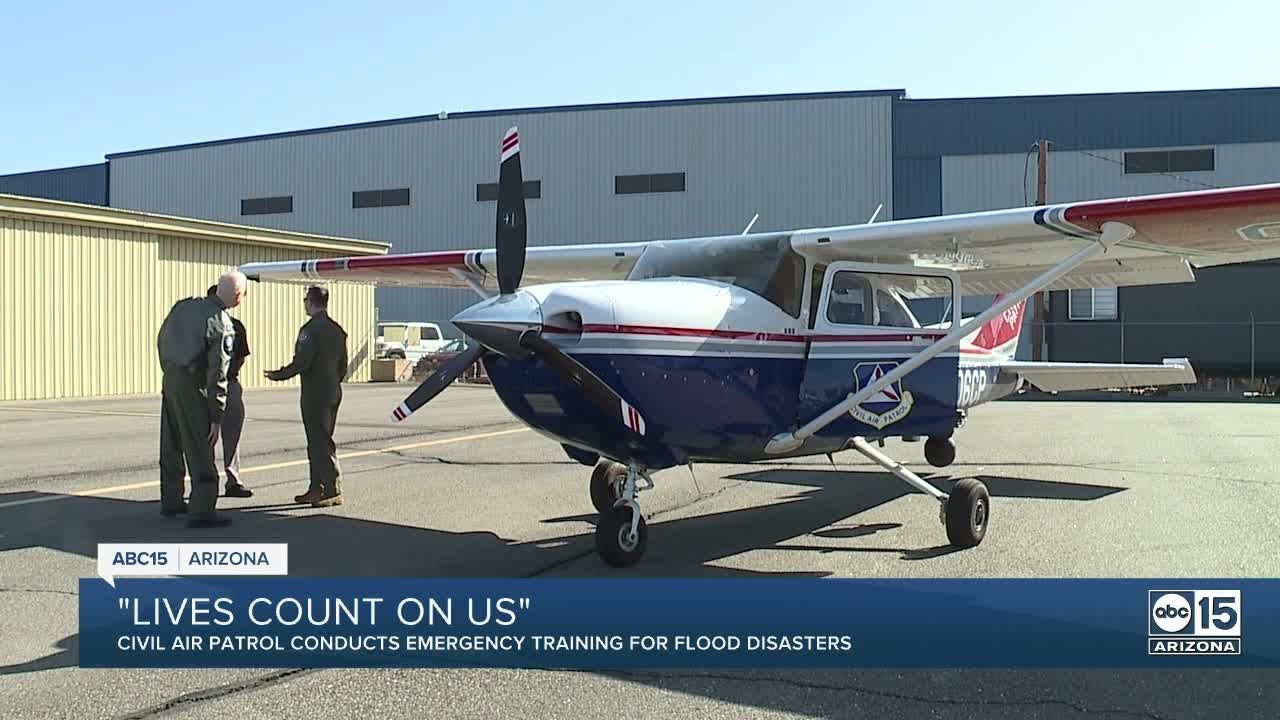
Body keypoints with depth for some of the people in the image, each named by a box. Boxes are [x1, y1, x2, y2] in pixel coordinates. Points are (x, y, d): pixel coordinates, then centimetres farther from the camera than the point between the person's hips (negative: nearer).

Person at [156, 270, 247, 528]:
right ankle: (202, 511, -2)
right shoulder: (222, 325, -18)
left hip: (169, 380, 8)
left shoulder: (184, 305, 2)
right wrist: (217, 417, -13)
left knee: (171, 446, 19)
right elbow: (217, 375, -17)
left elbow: (161, 339, 12)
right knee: (199, 451, -2)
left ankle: (170, 501, 33)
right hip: (192, 386, -8)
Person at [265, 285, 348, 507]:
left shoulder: (311, 329, -14)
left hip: (315, 393, -9)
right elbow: (343, 366, 16)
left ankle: (333, 491, -8)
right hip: (333, 391, 9)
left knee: (320, 441, -7)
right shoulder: (337, 329, 13)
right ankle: (316, 489, 20)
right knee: (318, 441, 15)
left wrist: (278, 375, -5)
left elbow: (301, 362, -18)